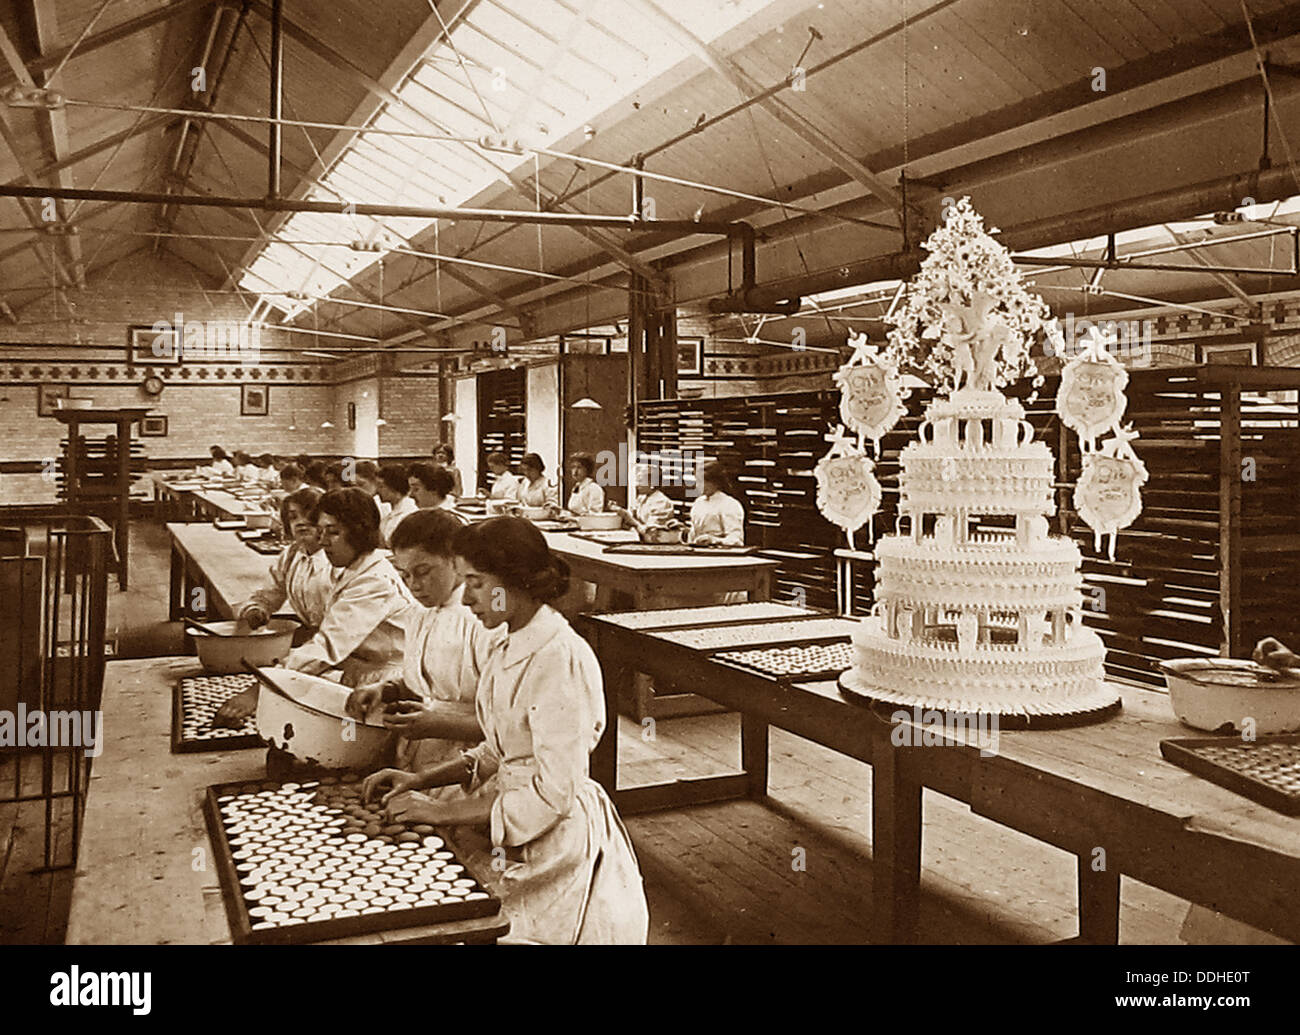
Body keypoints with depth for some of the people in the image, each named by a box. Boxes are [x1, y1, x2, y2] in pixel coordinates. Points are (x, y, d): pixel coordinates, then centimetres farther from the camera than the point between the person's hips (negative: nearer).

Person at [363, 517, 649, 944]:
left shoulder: (562, 659, -22)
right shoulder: (509, 650, 6)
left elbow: (554, 794, -23)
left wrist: (443, 810, -17)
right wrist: (420, 779, 4)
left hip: (560, 849, -8)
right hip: (515, 841, 8)